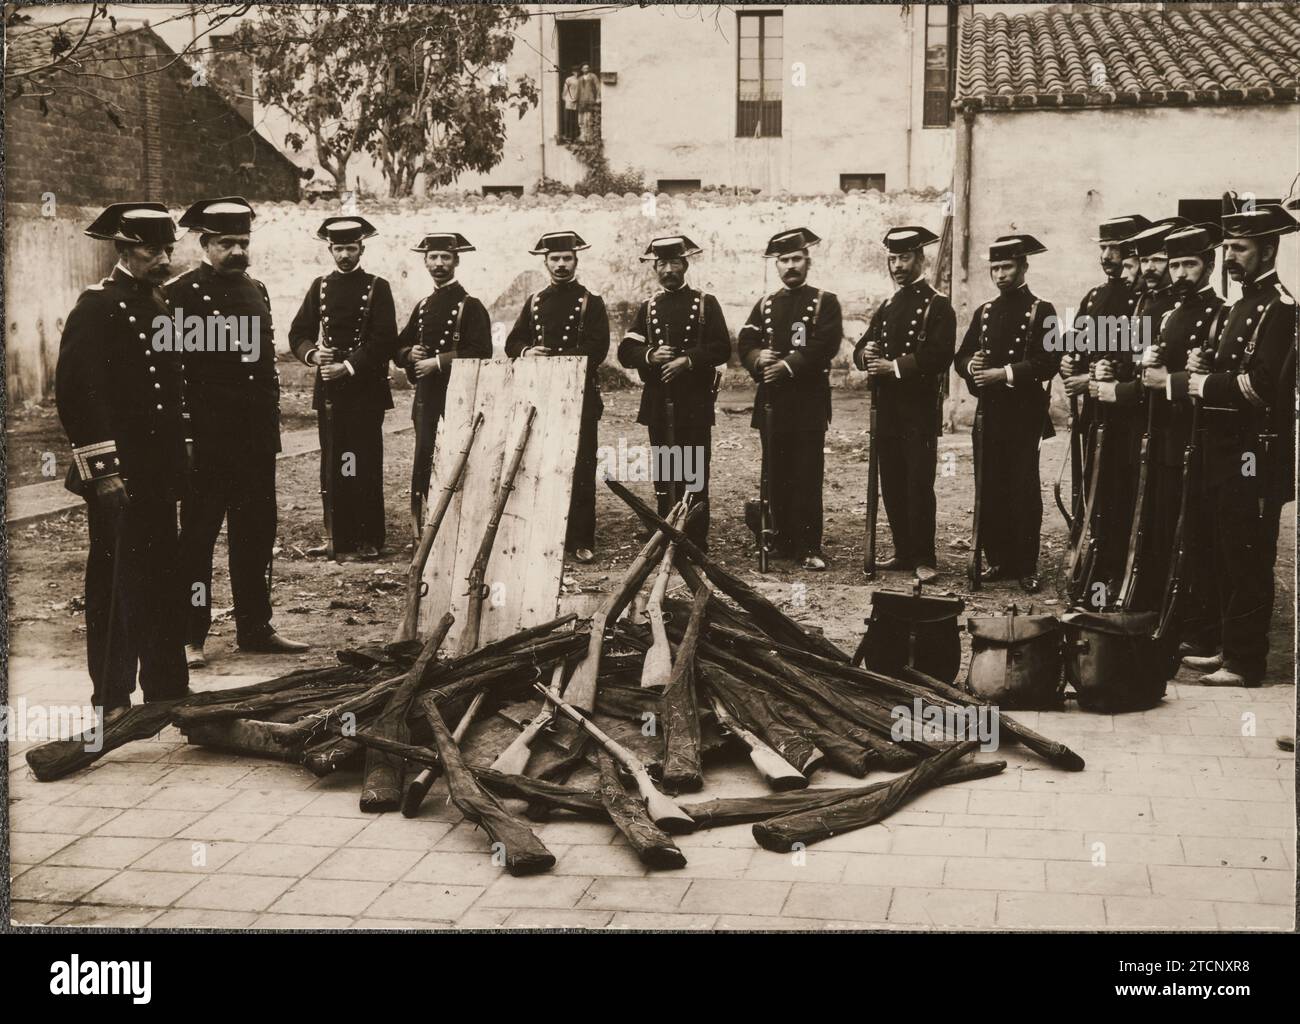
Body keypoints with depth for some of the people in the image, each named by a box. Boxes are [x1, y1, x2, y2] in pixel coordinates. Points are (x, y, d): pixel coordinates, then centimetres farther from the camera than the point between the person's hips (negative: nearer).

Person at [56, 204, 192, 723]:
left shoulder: (160, 306, 15)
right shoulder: (96, 306, -9)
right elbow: (76, 392, -15)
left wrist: (180, 454, 16)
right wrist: (104, 468, -19)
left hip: (159, 470, 8)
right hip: (118, 473, -8)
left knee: (163, 578, 12)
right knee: (116, 581, -2)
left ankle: (166, 687, 21)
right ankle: (112, 699, 6)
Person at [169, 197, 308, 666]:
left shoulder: (257, 290, 15)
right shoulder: (181, 293, -6)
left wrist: (272, 425, 15)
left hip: (256, 438, 6)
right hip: (207, 439, -6)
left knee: (256, 535, 11)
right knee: (197, 536, 0)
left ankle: (255, 627, 20)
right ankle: (190, 636, 7)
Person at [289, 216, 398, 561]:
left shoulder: (377, 288, 1)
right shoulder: (320, 286, 13)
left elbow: (384, 341, -7)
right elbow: (298, 332, 12)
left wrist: (348, 366, -14)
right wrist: (312, 354, -9)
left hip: (365, 388, -4)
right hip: (328, 390, 4)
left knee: (365, 464, -3)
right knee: (332, 465, 5)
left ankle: (369, 539, 2)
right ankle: (338, 536, 12)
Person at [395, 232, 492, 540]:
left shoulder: (470, 306, -2)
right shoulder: (422, 306, 18)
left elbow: (480, 353, -12)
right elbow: (398, 349, 23)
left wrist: (438, 361, -15)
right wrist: (410, 354, 0)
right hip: (426, 398, 5)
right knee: (424, 463, 1)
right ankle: (423, 536, 6)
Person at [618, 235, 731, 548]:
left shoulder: (706, 304, 5)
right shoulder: (647, 308, 14)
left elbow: (722, 348, -4)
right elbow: (625, 351, 6)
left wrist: (688, 360, -18)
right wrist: (650, 355, -13)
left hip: (695, 402, -3)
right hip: (658, 402, 3)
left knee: (695, 471, -3)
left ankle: (696, 542, 1)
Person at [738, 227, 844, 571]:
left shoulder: (825, 302, 4)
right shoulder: (764, 305, 17)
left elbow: (825, 345, -10)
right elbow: (745, 344, 9)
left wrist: (787, 365, -18)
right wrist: (759, 358, -13)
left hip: (808, 401, -4)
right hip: (771, 401, 4)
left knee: (807, 475, -6)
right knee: (776, 476, 5)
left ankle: (809, 548, -4)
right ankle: (783, 543, 14)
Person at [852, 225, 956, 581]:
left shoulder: (937, 305, -3)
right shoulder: (887, 306, 18)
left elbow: (938, 356, -15)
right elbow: (860, 350, 15)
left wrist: (895, 366, -18)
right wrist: (866, 354, -9)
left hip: (919, 408, -6)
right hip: (887, 407, 6)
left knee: (919, 483, -6)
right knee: (892, 484, 8)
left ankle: (924, 559, -1)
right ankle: (904, 552, 18)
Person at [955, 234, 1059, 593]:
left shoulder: (1041, 311, 1)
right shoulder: (984, 312, 17)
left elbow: (1048, 363, -10)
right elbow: (961, 357, 14)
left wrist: (1004, 373, -17)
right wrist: (971, 366, -9)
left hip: (1023, 414, -5)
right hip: (988, 412, 5)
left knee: (1023, 489, -3)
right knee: (989, 489, 5)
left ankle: (1026, 567, 3)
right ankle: (998, 560, 15)